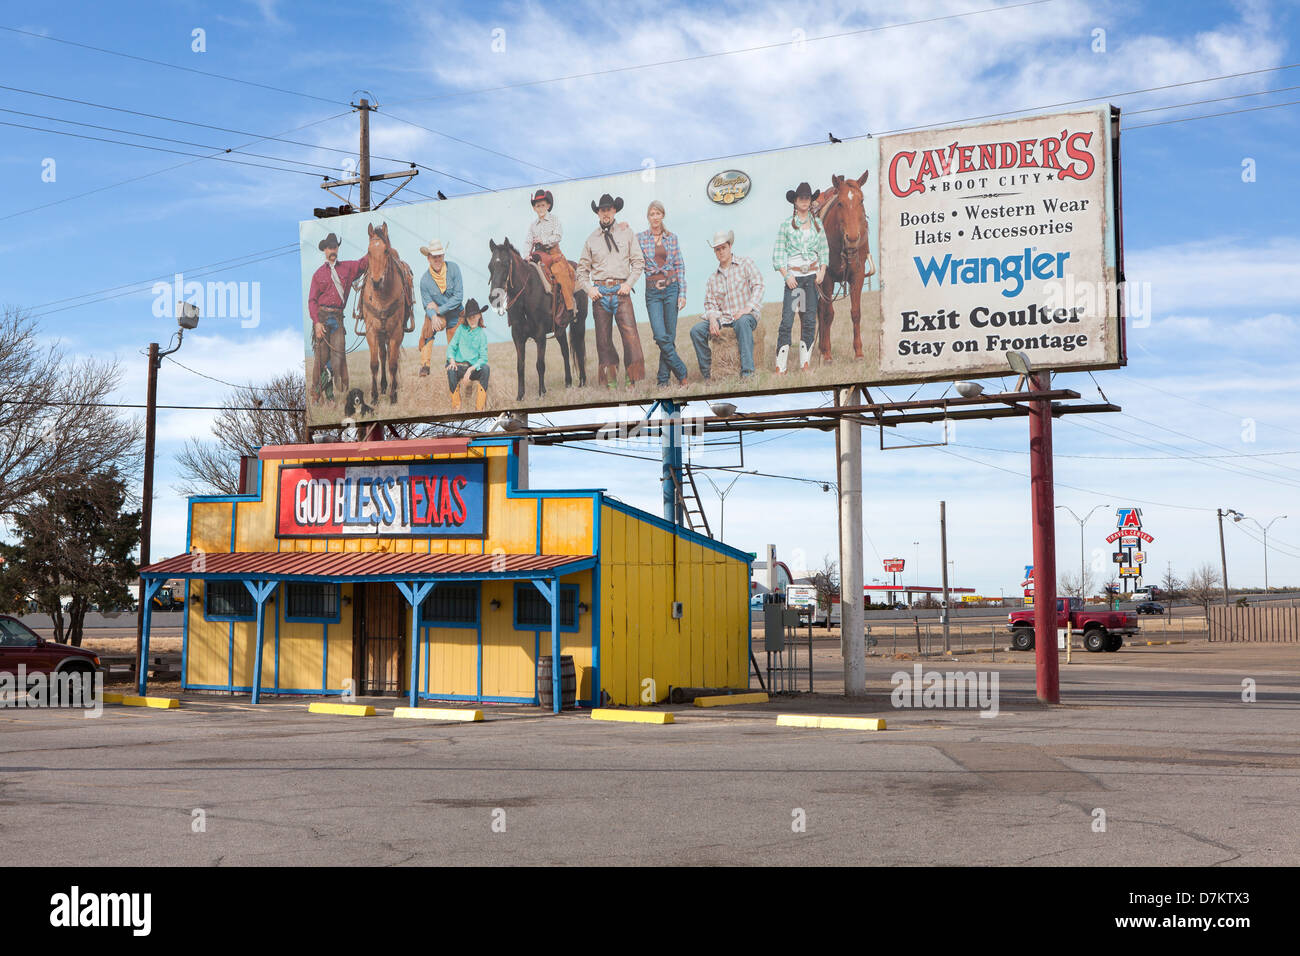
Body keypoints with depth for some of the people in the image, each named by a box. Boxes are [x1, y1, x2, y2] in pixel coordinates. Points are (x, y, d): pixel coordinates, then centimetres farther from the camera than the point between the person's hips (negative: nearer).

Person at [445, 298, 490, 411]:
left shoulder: (482, 333, 5)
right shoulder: (461, 329, 8)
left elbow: (483, 358, -2)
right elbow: (451, 346, 8)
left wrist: (472, 368, -19)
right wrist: (452, 360, -13)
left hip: (474, 369, 0)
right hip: (459, 366, 0)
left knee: (486, 368, -32)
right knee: (451, 371, -34)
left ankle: (480, 406, -24)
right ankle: (456, 405, -20)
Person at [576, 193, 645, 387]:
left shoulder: (626, 233, 8)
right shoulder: (591, 239, 12)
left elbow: (638, 261, 7)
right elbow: (582, 269, 15)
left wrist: (629, 284, -5)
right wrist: (589, 289, 0)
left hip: (621, 290, -2)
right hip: (599, 292, 2)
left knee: (630, 333, -12)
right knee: (603, 338, 2)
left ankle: (634, 378, -7)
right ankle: (610, 380, 8)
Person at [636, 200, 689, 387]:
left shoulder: (672, 238, 8)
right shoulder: (640, 238, 6)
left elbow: (680, 266, 8)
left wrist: (682, 293, -1)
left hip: (671, 288, 1)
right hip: (652, 292, -1)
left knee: (670, 335, -1)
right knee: (661, 336, -13)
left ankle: (663, 380, 6)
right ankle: (681, 373, -2)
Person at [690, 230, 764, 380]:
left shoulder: (746, 264, 6)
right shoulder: (713, 278, 19)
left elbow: (758, 285, -6)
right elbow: (710, 303, 13)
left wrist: (748, 308, -22)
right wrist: (712, 318, -11)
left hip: (746, 315, -4)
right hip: (722, 317, 4)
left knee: (743, 322, -41)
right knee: (696, 330, -19)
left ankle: (747, 372, -46)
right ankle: (706, 374, -11)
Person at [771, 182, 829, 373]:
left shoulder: (817, 223, 11)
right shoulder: (786, 224, 3)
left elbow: (824, 249, 16)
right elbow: (778, 252, 1)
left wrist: (822, 271, 2)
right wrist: (786, 276, -8)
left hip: (813, 275, 3)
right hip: (793, 276, -3)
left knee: (810, 319, 3)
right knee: (787, 319, -10)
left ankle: (805, 362, 9)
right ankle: (780, 365, -9)